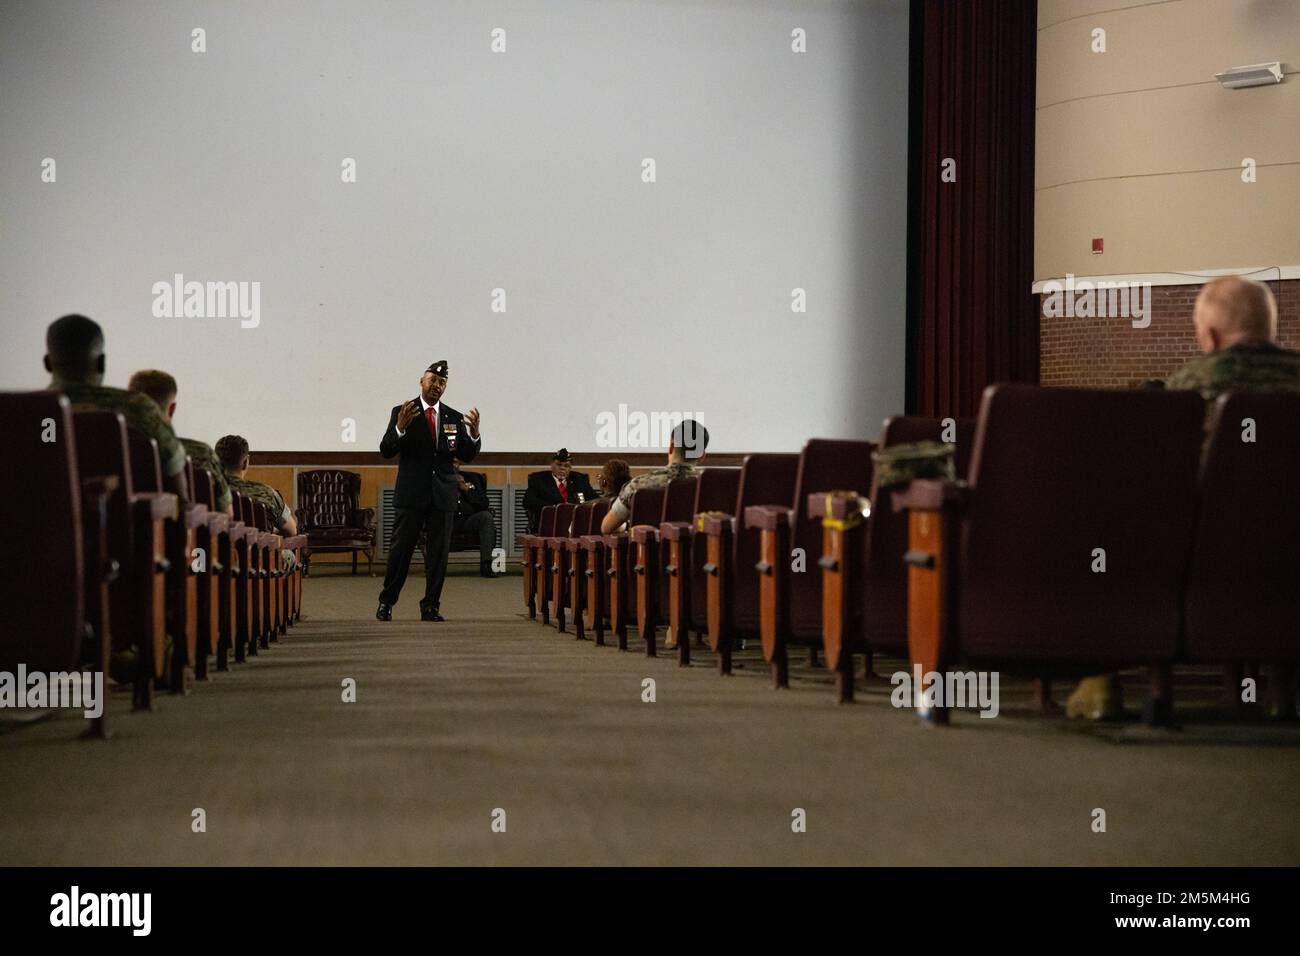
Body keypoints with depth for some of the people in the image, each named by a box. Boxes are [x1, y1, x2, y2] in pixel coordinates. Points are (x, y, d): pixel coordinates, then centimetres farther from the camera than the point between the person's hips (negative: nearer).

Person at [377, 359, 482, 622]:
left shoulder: (454, 418, 8)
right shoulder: (402, 412, -2)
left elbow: (467, 455, 7)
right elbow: (386, 450, -8)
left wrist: (474, 432, -13)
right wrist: (400, 428, -26)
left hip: (443, 495, 3)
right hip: (411, 493, -3)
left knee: (439, 552, 4)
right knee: (400, 550, 0)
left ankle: (430, 606, 11)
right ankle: (386, 602, 11)